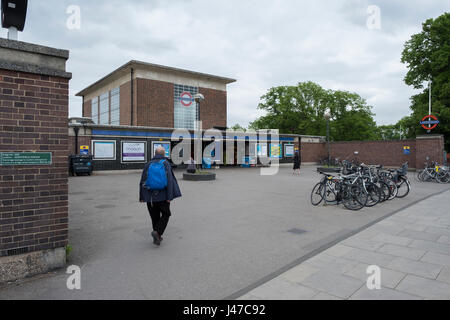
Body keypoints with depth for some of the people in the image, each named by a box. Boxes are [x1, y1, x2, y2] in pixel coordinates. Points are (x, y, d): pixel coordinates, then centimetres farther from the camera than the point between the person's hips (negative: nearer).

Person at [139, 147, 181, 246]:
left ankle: (157, 237, 20)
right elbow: (169, 181, -13)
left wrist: (141, 197, 10)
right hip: (162, 196, -3)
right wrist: (169, 197, -12)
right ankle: (157, 232, -6)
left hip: (150, 197, 4)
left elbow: (142, 181, 5)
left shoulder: (148, 165, 6)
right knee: (165, 214, 12)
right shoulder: (166, 164, -4)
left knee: (155, 216, 14)